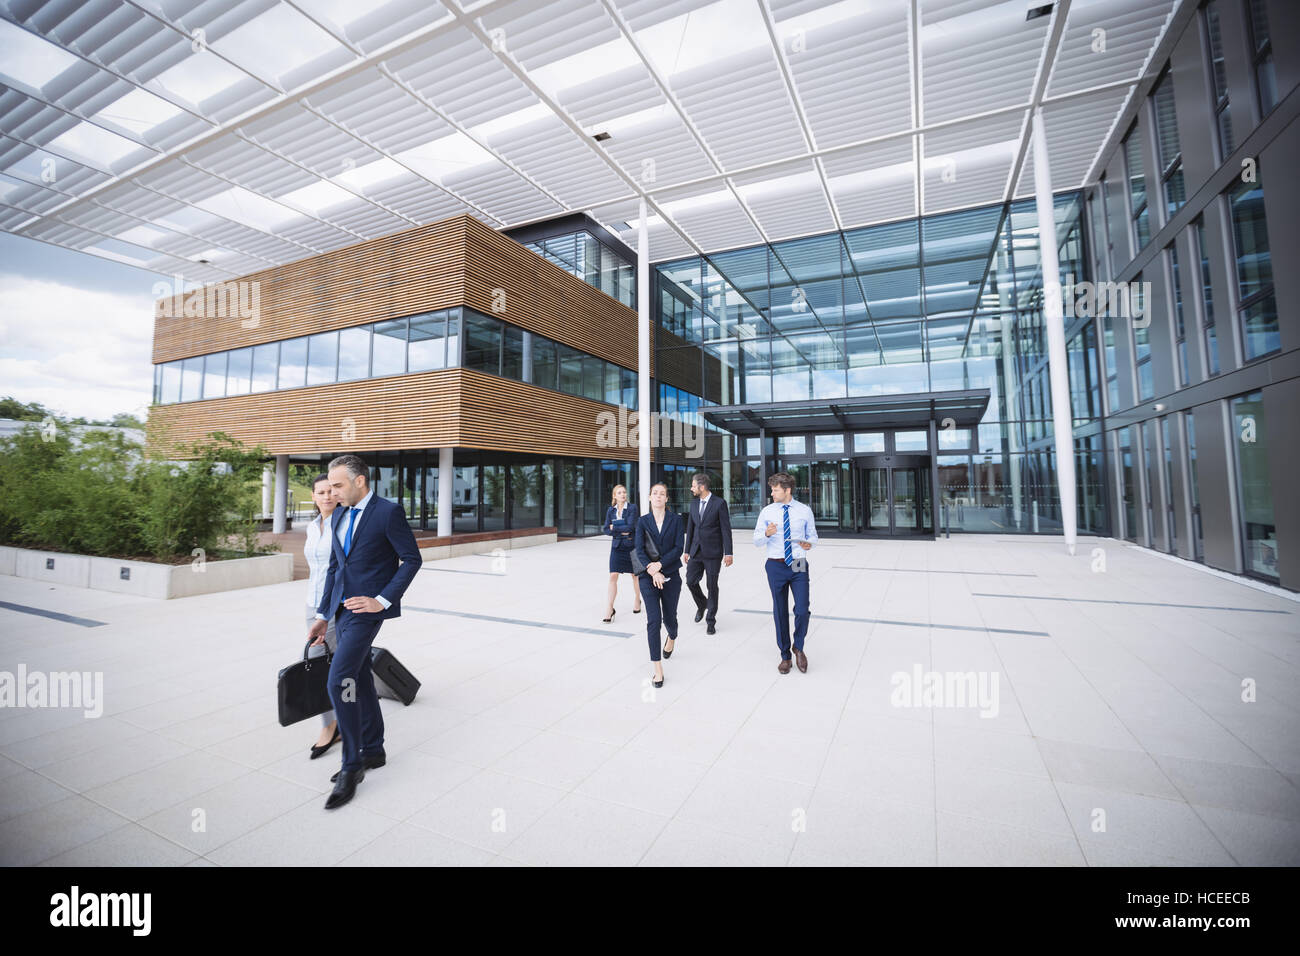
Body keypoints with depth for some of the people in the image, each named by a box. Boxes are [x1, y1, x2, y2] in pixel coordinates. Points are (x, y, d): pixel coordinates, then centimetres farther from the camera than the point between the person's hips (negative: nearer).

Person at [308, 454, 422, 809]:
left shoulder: (388, 512, -11)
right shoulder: (338, 516, 12)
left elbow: (412, 559, -10)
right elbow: (334, 567, 17)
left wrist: (382, 600, -16)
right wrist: (323, 615, 15)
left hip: (367, 608, -8)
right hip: (342, 609, 8)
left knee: (339, 680, -13)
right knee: (360, 680, 15)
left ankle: (352, 765, 2)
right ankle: (373, 751, 30)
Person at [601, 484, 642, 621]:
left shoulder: (632, 508, -7)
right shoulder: (610, 510, 5)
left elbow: (630, 526, -17)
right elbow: (606, 529, 3)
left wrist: (614, 528, -9)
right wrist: (621, 532, -12)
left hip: (631, 545, -2)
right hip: (617, 546, 3)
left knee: (635, 575, 12)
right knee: (613, 576, -5)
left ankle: (637, 602, 32)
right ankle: (609, 609, -2)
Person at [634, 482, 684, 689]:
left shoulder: (676, 519, 2)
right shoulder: (643, 521, 3)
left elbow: (678, 548, -5)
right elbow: (639, 550, -5)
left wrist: (660, 564, -16)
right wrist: (653, 572, -17)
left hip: (671, 575, 0)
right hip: (648, 577, 0)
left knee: (669, 617, 13)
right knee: (653, 621, -7)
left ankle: (671, 638, 50)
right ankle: (658, 669, 1)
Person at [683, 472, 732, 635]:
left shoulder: (719, 503, -7)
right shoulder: (694, 505, 11)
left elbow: (726, 529, -9)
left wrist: (728, 553, -12)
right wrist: (687, 551, 13)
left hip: (713, 553, -5)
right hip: (696, 552, 5)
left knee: (712, 586, 2)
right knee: (691, 581, 1)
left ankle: (711, 620, 16)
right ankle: (702, 605, 30)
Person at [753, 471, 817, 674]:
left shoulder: (805, 510, 1)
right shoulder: (767, 512, 1)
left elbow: (813, 536, 10)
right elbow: (756, 541, 4)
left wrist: (808, 543, -13)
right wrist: (767, 534, -18)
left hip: (799, 566, -1)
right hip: (776, 566, 1)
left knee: (802, 610, -8)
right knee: (780, 612, 9)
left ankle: (798, 648, 22)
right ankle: (785, 656, 27)